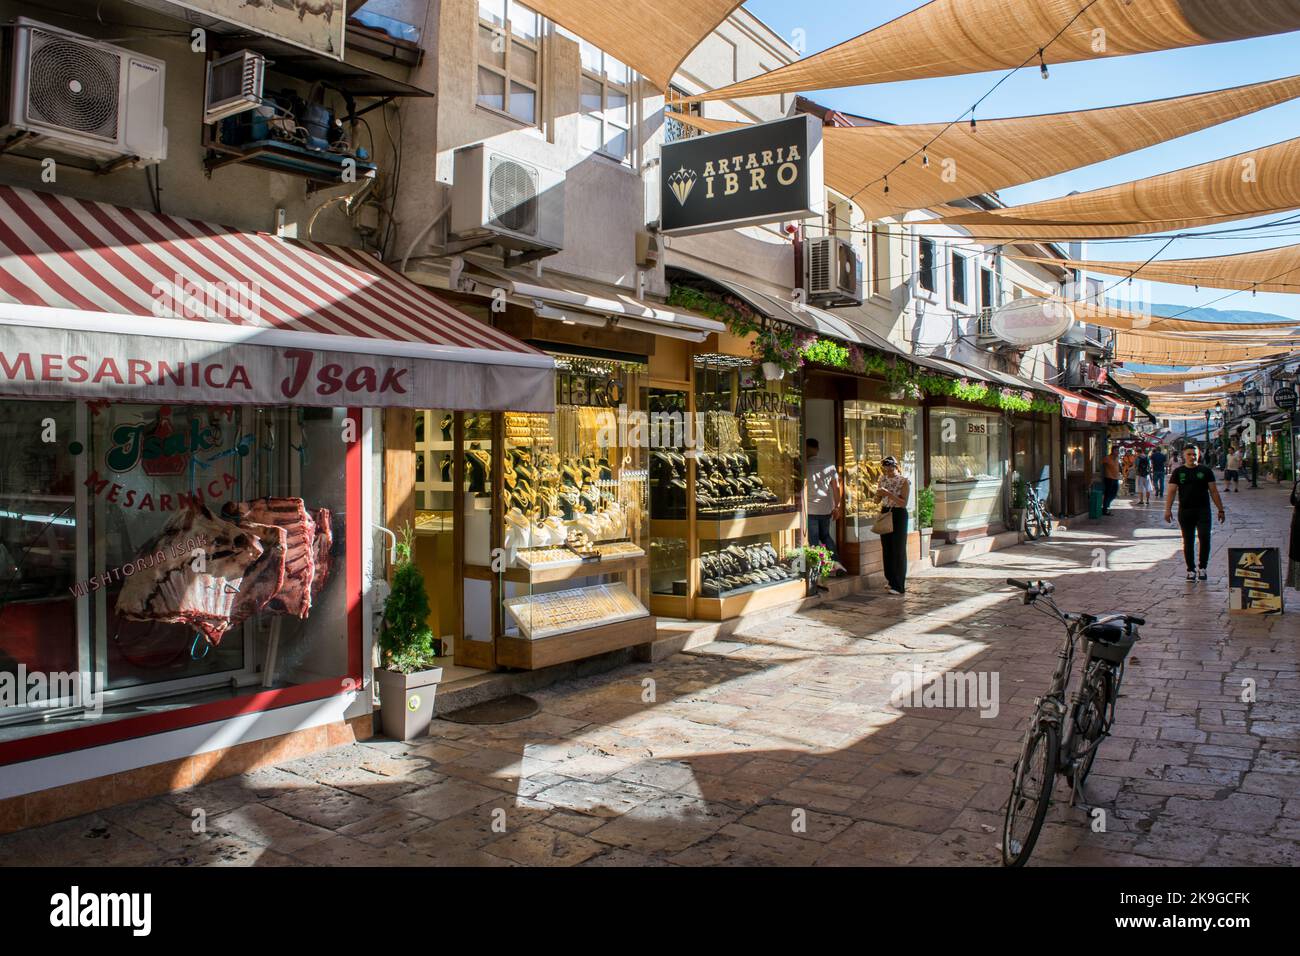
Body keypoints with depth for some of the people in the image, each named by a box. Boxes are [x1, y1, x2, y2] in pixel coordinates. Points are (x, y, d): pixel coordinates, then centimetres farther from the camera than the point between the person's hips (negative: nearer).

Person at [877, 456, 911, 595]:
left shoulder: (904, 481, -9)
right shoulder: (883, 480, 8)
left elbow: (904, 503, -16)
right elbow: (878, 500, 14)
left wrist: (889, 494, -23)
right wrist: (880, 494, -8)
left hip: (898, 515, -6)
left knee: (898, 549, -3)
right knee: (887, 549, 9)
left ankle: (899, 585, 2)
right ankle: (891, 580, 22)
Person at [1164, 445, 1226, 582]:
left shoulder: (1205, 470, 6)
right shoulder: (1178, 472, 6)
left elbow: (1214, 491, 8)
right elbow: (1171, 491, 2)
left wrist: (1220, 510, 6)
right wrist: (1168, 509, -9)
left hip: (1203, 510, 0)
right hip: (1185, 511, 1)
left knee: (1204, 537, -13)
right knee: (1188, 541, 5)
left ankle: (1203, 568, 3)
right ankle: (1191, 570, 14)